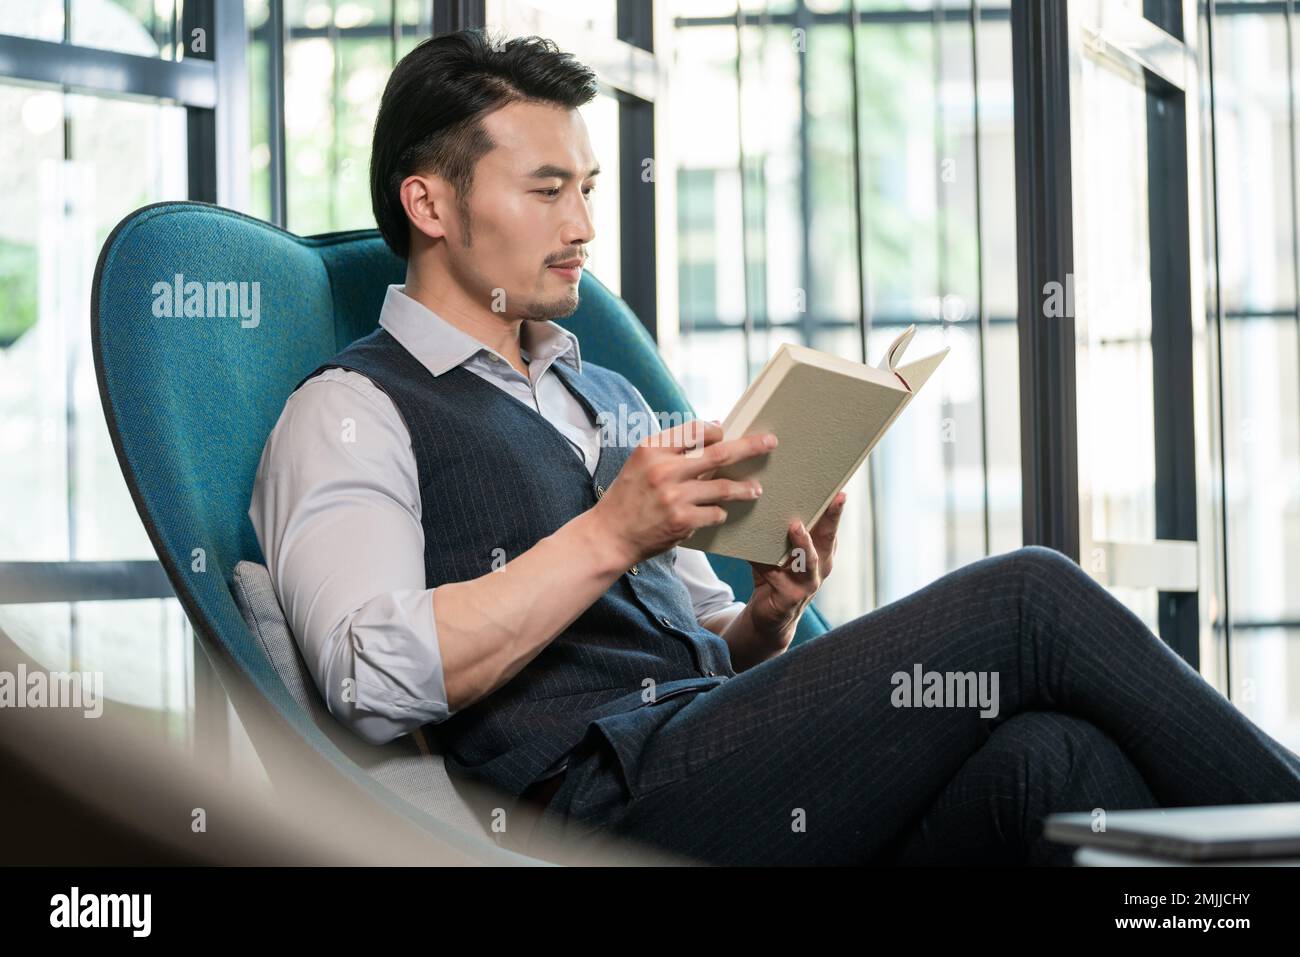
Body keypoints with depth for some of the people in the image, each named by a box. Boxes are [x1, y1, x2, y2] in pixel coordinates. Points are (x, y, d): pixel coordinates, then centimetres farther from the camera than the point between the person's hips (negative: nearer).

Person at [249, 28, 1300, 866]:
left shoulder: (609, 396, 31)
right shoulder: (349, 412, 6)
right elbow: (378, 680, -12)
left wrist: (770, 615, 7)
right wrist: (610, 536, -14)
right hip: (599, 799, -7)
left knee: (1049, 760, -27)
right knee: (1026, 601, -20)